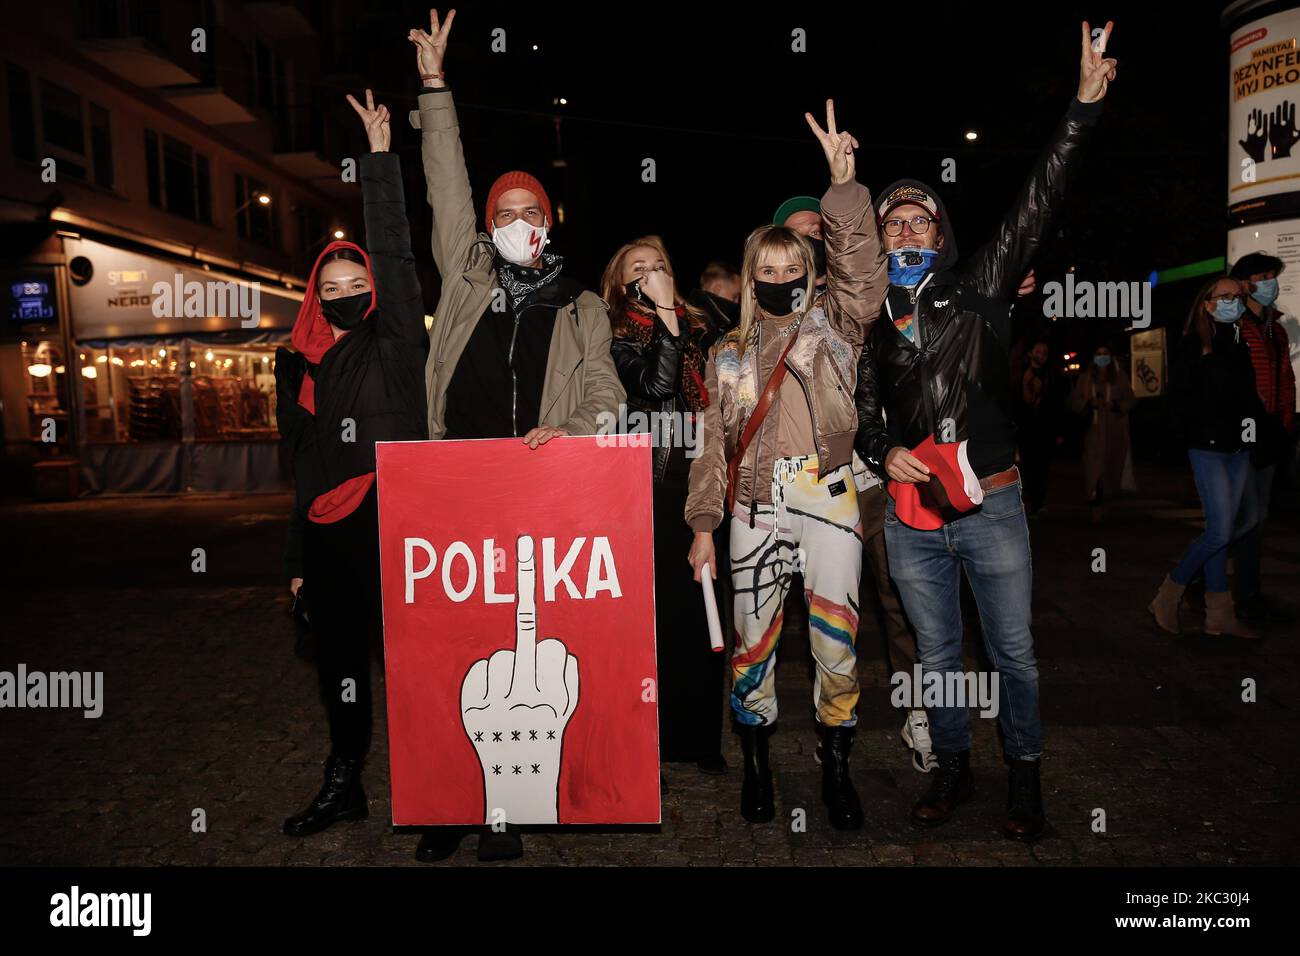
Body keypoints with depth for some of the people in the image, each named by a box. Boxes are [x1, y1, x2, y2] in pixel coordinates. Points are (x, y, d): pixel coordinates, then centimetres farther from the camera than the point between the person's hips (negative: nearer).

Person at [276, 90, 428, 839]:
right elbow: (303, 463, 16)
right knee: (339, 657, 14)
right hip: (328, 535, 6)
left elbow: (395, 255, -12)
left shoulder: (395, 343, -1)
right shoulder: (300, 367, 12)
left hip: (390, 526, -5)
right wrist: (298, 557, 17)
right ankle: (345, 785, 30)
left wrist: (381, 155, -13)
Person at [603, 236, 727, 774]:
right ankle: (656, 734, 13)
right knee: (658, 611, -2)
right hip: (648, 493, -4)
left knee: (701, 610, 6)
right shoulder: (617, 337, 1)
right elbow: (654, 384, -17)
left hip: (700, 488, 4)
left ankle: (702, 737, 19)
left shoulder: (698, 330, 15)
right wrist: (666, 313, -14)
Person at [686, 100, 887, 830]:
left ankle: (837, 768, 23)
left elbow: (861, 269, -13)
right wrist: (704, 527, 6)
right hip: (756, 511, 1)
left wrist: (844, 186, -23)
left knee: (838, 641, 3)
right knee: (755, 640, 7)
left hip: (829, 504, -1)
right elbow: (715, 447, 10)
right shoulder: (729, 355, 11)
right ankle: (757, 763, 26)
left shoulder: (832, 325, 6)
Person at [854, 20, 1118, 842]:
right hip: (912, 512, 2)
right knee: (937, 653, 14)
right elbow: (862, 411, 15)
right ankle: (953, 767, 32)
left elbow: (1035, 210, -5)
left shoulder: (976, 292, 3)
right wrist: (882, 453, -4)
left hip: (990, 503, -2)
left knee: (1014, 649, 7)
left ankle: (1025, 776, 27)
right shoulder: (870, 321, 8)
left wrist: (1084, 107, -11)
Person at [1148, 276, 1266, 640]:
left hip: (1239, 449, 6)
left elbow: (1250, 395, 13)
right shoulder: (1194, 344, -6)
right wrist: (1222, 417, -16)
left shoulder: (1242, 344, 12)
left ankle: (1219, 614, 13)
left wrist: (1253, 413, -6)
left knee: (1221, 531, 8)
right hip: (1208, 448, -6)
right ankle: (1168, 594, 6)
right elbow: (1182, 400, -10)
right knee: (1220, 531, -11)